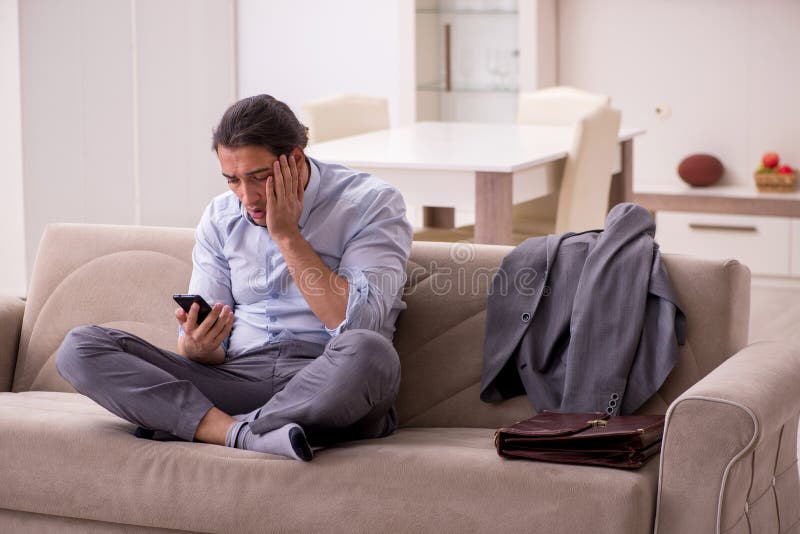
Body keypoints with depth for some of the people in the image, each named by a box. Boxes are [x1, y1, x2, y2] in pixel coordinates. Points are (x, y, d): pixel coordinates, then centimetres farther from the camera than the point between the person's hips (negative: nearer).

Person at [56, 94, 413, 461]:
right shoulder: (220, 218, 12)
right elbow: (209, 354, 10)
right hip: (235, 381, 4)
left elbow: (357, 325, -15)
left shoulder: (372, 204, -2)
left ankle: (185, 423, -23)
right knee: (79, 348, -12)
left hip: (326, 392, -4)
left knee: (367, 352, -41)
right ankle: (253, 436, -29)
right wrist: (197, 346, -15)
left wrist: (287, 235, -11)